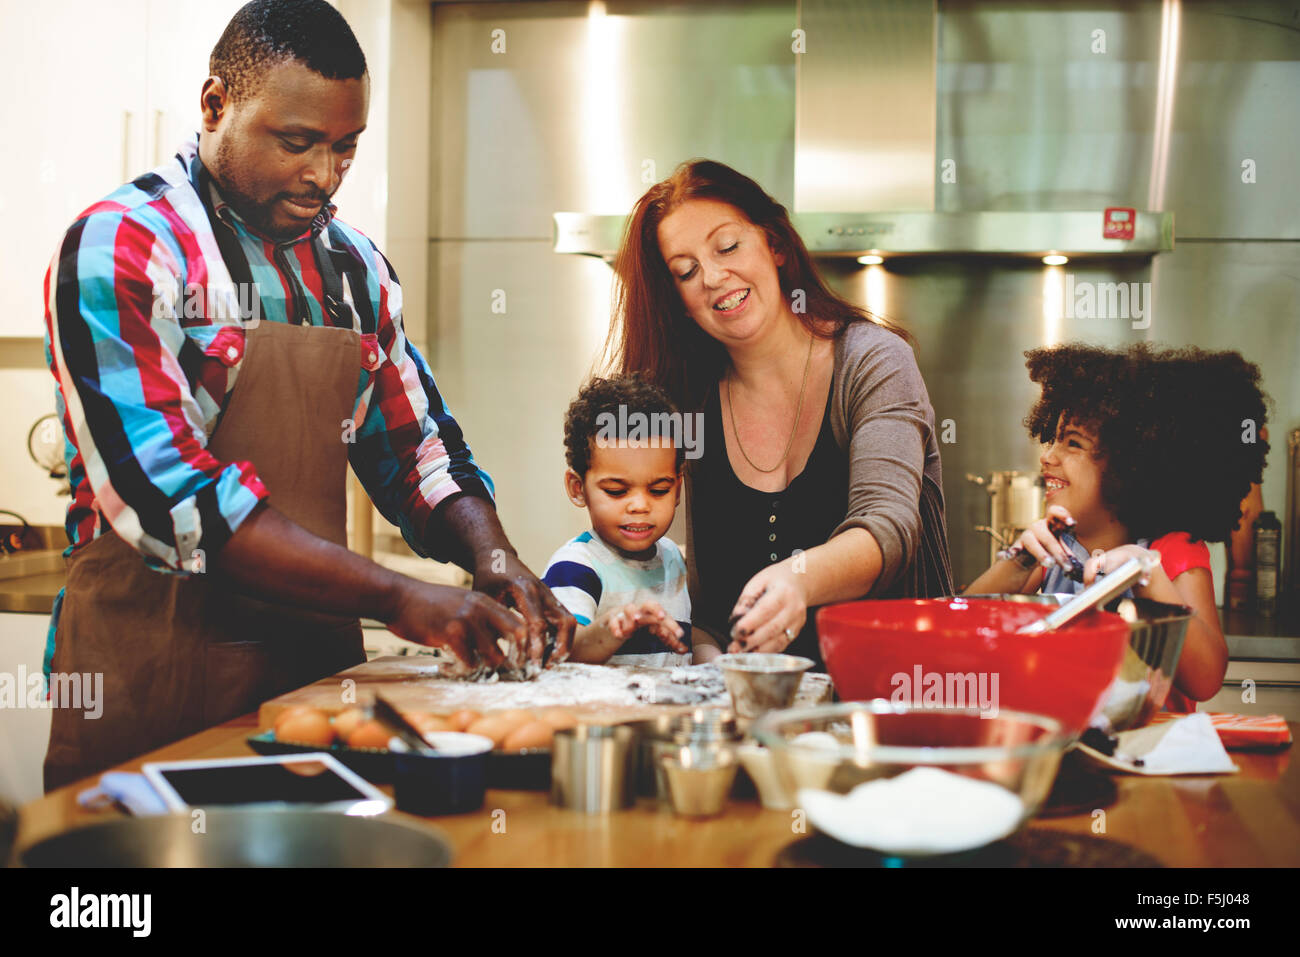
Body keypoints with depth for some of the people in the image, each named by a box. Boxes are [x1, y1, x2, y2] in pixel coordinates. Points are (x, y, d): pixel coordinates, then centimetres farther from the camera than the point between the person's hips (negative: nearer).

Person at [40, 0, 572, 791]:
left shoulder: (357, 266, 9)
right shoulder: (119, 249, -11)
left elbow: (415, 447, 14)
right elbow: (165, 494, -21)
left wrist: (494, 560, -6)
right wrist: (395, 598, -23)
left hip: (322, 654, 6)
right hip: (154, 673, -5)